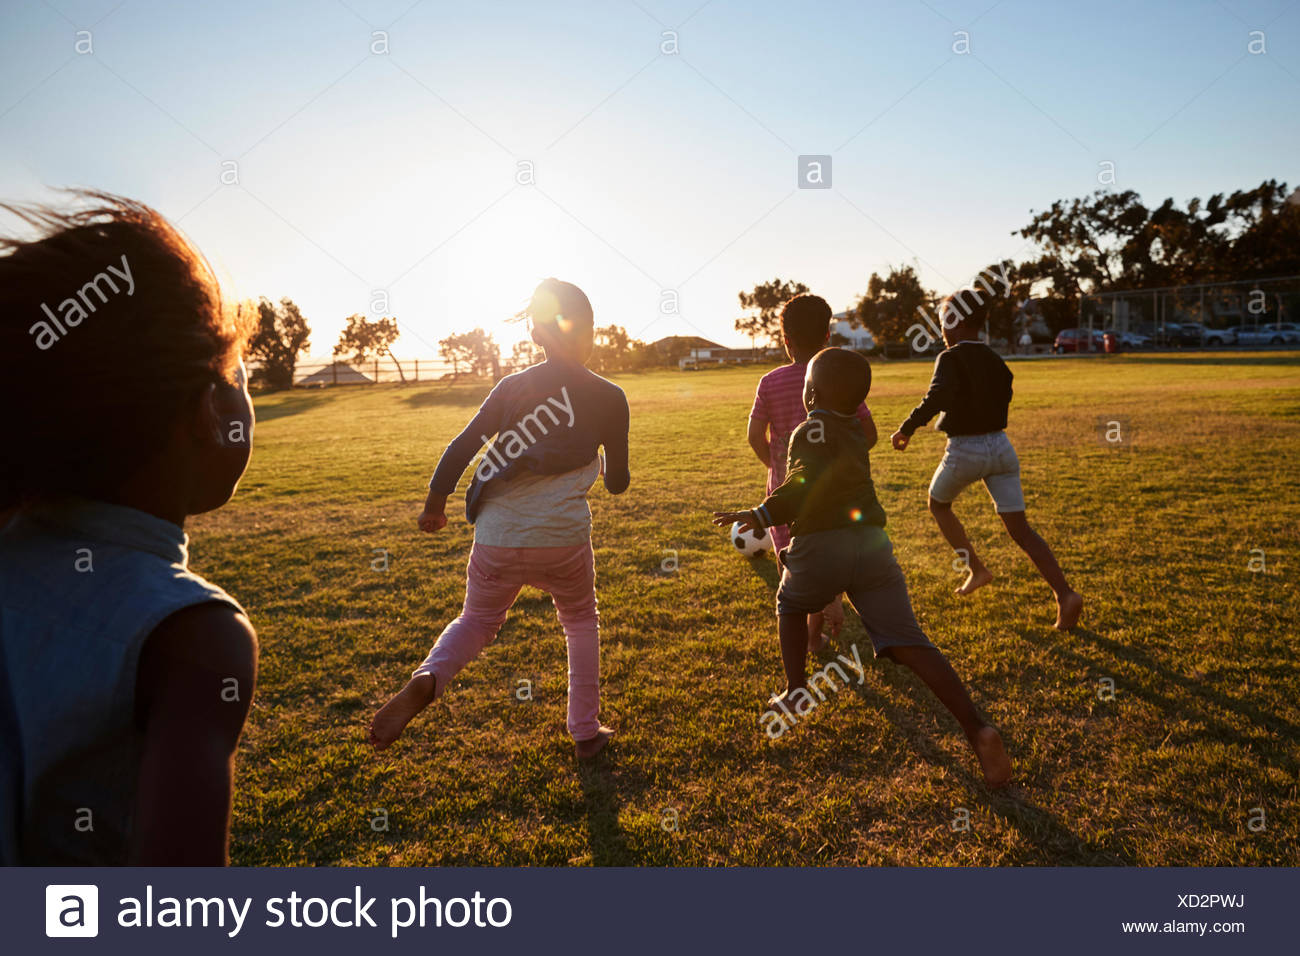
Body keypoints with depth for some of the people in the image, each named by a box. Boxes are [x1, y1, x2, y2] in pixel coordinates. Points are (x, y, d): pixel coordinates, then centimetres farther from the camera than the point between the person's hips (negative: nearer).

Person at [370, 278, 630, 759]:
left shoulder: (513, 386, 5)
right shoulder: (609, 398, 0)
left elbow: (461, 446, 1)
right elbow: (617, 483, 8)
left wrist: (434, 504, 12)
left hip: (497, 539, 2)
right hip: (563, 539, -1)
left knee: (476, 621, 22)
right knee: (581, 621, 25)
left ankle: (426, 680, -7)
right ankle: (586, 731, 28)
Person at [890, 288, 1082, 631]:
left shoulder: (951, 359, -11)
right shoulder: (996, 361, 10)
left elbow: (938, 397, -29)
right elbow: (1003, 400, 18)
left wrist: (907, 429, -24)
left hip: (964, 451, -6)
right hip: (1001, 445, 6)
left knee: (939, 504, 24)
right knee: (1020, 528, 6)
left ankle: (976, 569, 21)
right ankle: (1065, 593, -7)